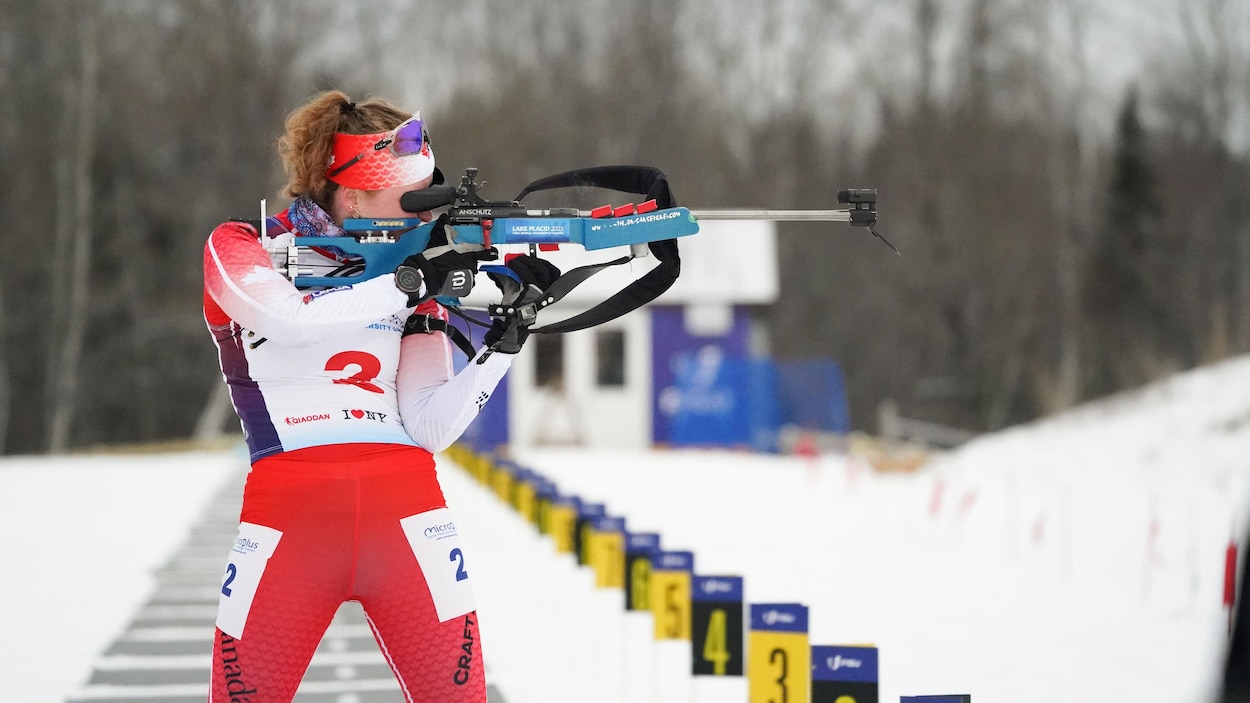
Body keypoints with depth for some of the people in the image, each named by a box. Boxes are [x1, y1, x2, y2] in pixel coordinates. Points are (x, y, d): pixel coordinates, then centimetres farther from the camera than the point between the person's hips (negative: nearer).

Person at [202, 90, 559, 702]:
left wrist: (505, 339, -4)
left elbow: (429, 429, 6)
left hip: (405, 513, 3)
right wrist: (418, 278, -15)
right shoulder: (241, 250, 6)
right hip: (287, 512, -2)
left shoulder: (411, 281, 16)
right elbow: (291, 320, -17)